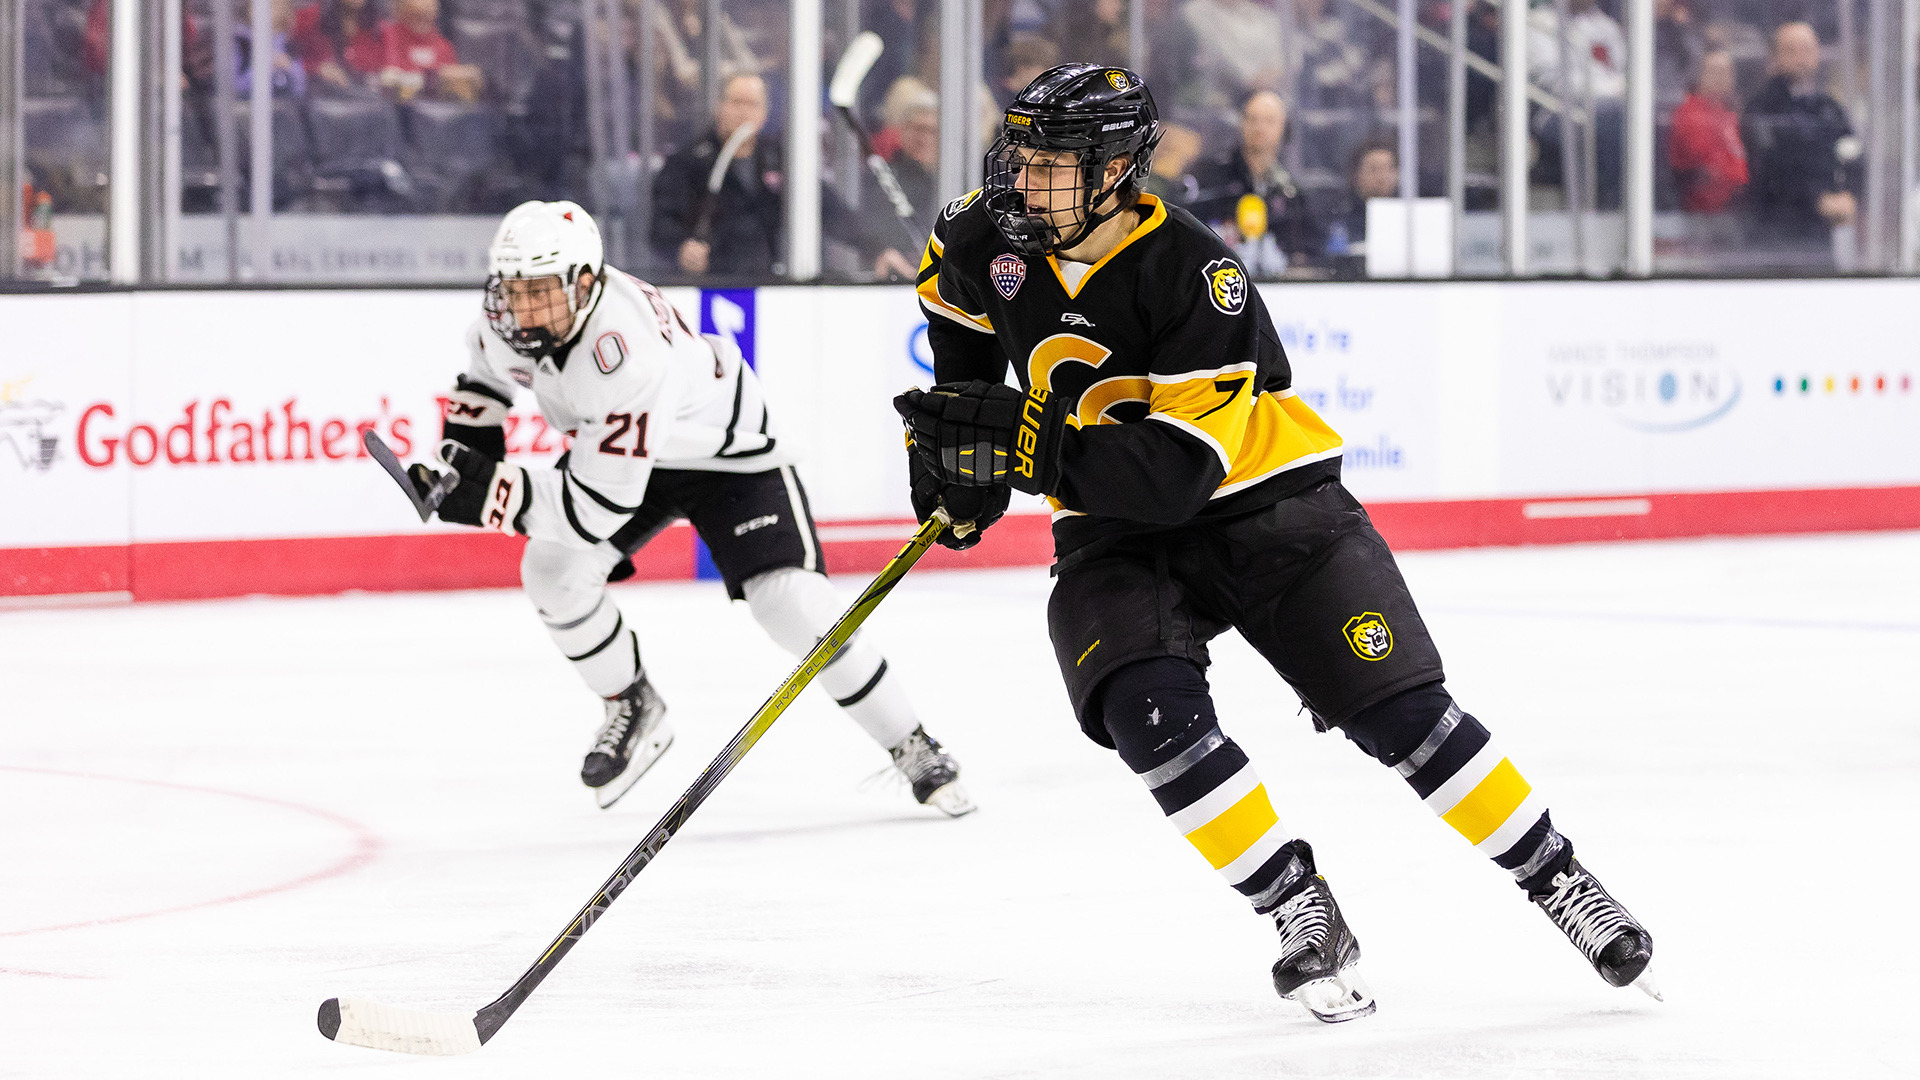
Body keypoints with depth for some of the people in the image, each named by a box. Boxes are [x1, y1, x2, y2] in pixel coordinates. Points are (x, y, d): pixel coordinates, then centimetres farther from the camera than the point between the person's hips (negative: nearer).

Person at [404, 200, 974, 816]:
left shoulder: (629, 355, -42)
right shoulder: (518, 311, -20)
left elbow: (597, 508, -40)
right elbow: (489, 362, 8)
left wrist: (490, 493, -45)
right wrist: (467, 446, -3)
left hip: (724, 451, -7)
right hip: (611, 445, 7)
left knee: (789, 601, -20)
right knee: (553, 571, -14)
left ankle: (911, 747, -4)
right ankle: (634, 712, 10)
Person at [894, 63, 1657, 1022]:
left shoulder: (1196, 276, -27)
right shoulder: (991, 239, -9)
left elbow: (1173, 472, -32)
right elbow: (954, 299, 19)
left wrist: (1017, 443, -36)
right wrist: (952, 428, 11)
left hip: (1263, 502, -4)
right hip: (1117, 536, 4)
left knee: (1403, 715, -9)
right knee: (1151, 716, -25)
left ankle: (1560, 884, 8)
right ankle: (1302, 913, -13)